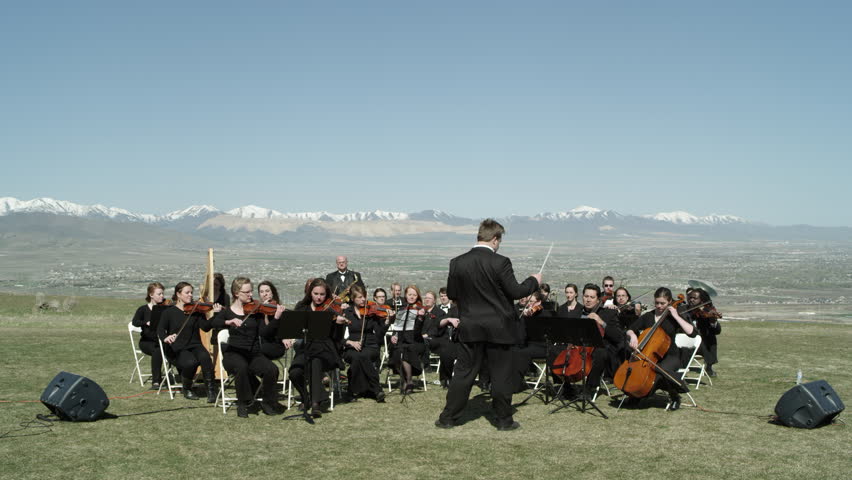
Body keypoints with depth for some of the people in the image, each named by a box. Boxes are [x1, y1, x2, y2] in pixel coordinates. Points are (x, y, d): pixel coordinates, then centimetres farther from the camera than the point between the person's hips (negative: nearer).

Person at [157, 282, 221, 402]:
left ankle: (211, 390, -21)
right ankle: (187, 389, -4)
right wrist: (165, 338, -29)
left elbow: (206, 327, -2)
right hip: (178, 350, -2)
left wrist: (215, 314, -17)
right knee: (191, 362, -33)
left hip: (195, 346, 2)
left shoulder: (196, 311, 10)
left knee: (205, 356, -33)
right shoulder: (168, 312, 6)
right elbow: (160, 329, -6)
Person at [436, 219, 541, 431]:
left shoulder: (457, 263, -3)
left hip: (469, 328, 3)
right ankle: (504, 419, 16)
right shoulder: (500, 262, -14)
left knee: (463, 373, 10)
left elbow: (451, 294, 4)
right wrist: (534, 281, 6)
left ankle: (448, 417, 12)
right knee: (501, 375, 8)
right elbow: (515, 292, -11)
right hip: (498, 328, -3)